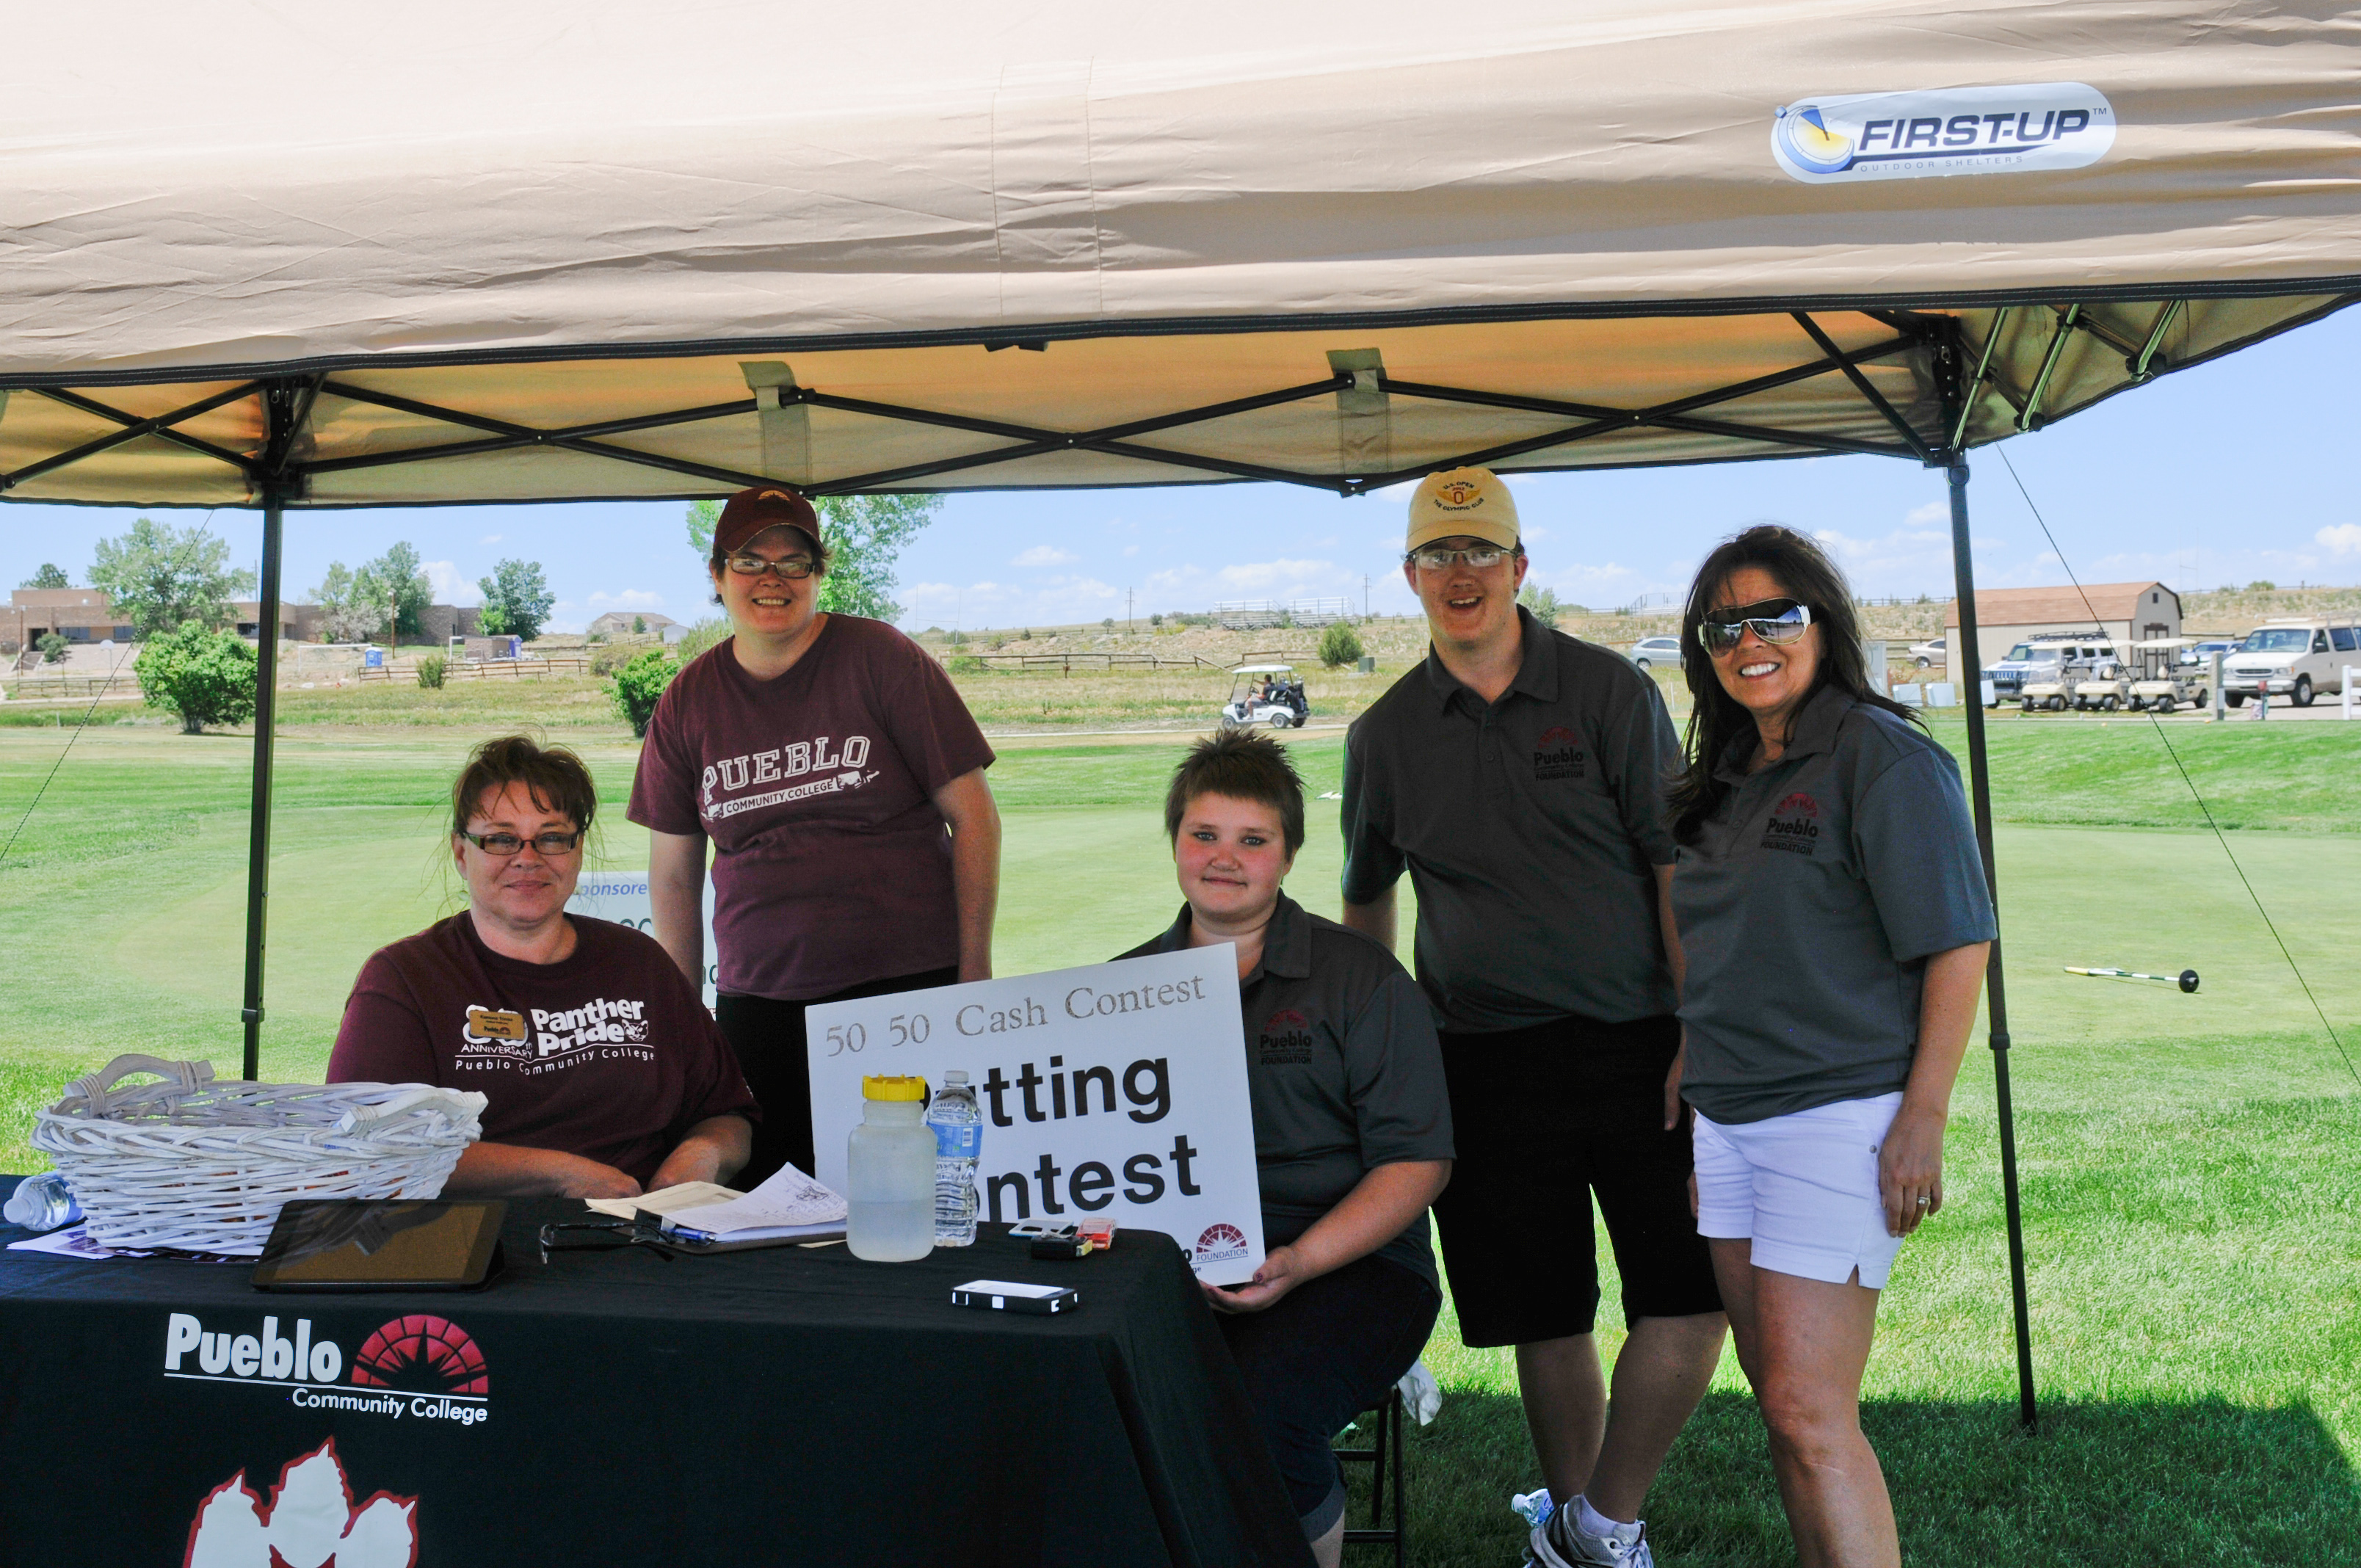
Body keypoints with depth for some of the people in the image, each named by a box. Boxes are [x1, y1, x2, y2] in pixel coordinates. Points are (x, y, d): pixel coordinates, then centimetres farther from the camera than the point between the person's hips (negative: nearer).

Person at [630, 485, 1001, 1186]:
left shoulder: (882, 660, -2)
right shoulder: (688, 701, 8)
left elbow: (973, 816, -2)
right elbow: (674, 874, 14)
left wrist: (975, 973, -6)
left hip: (910, 988, -3)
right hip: (759, 1001, 3)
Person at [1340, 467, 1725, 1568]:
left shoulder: (1611, 693, 1)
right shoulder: (1385, 735, 8)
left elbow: (1679, 867, -2)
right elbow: (1366, 899, 19)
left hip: (1638, 1047, -1)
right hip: (1488, 1060, 1)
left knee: (1690, 1302, -7)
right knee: (1547, 1321, 7)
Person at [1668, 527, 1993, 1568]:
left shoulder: (1881, 755, -10)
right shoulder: (1730, 773, 13)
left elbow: (1959, 943, -13)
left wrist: (1923, 1115, -17)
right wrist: (1682, 1077, 15)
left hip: (1838, 1118, -8)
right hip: (1723, 1117, 8)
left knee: (1809, 1413, -9)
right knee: (1777, 1396, 14)